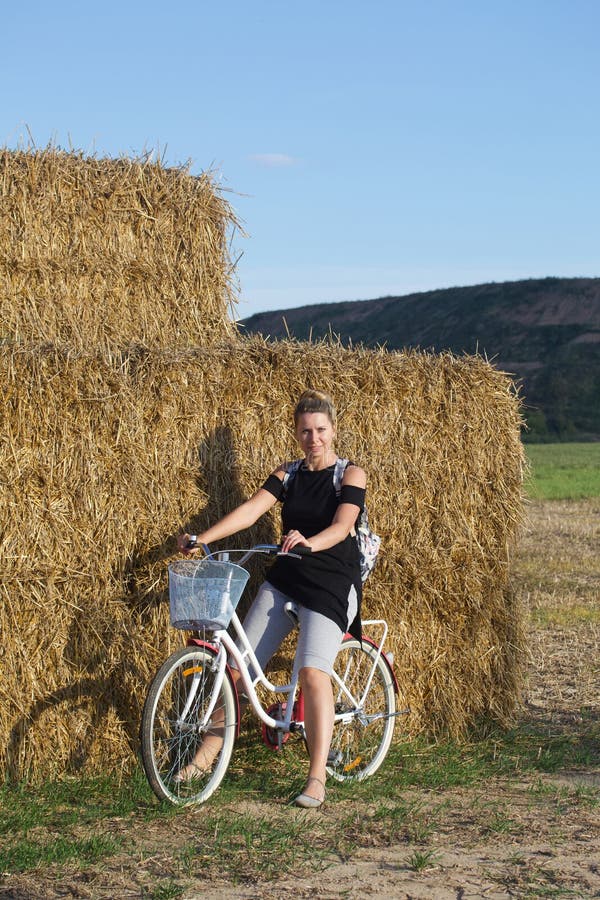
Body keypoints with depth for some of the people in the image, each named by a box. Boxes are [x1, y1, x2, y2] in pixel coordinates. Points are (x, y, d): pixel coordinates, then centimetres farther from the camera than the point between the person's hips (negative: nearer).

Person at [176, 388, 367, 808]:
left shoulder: (350, 474, -3)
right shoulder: (287, 474, 11)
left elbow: (341, 526, -18)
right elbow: (251, 509, -2)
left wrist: (310, 543, -40)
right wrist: (201, 538, -17)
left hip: (332, 583, -5)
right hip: (284, 579, 5)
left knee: (313, 672, -22)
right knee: (239, 664, -2)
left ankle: (317, 780, -20)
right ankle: (205, 756, 9)